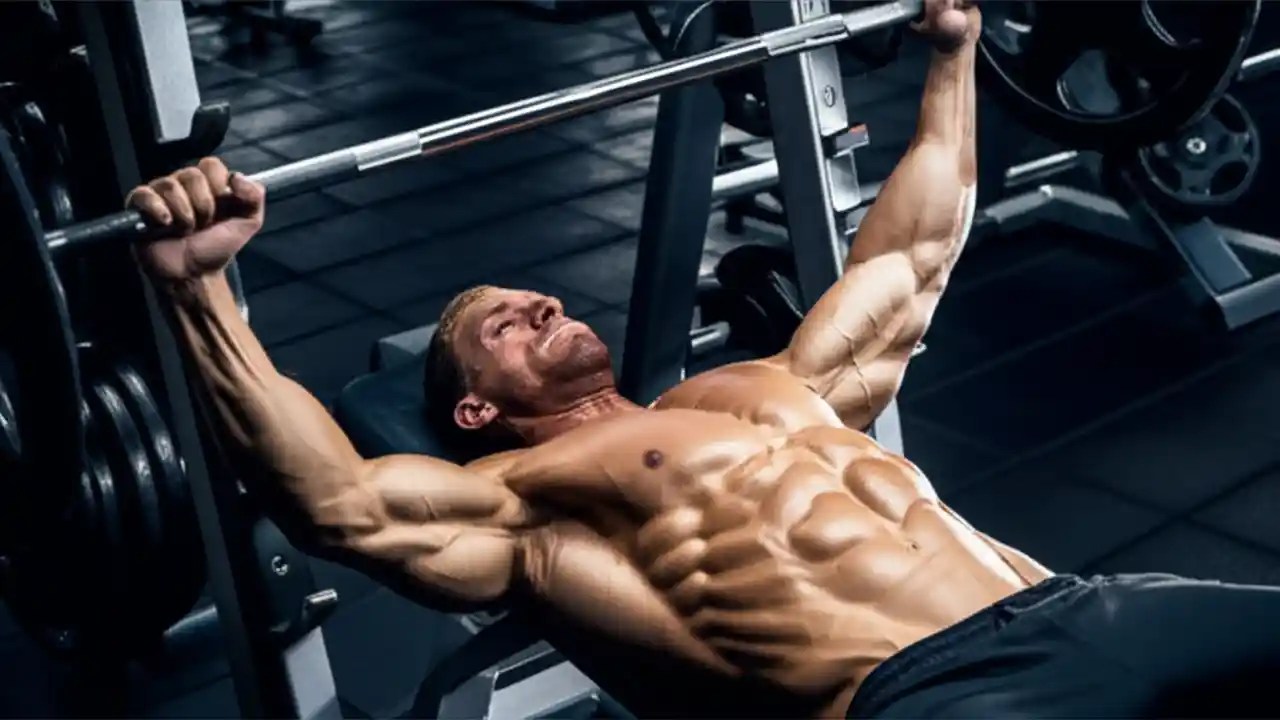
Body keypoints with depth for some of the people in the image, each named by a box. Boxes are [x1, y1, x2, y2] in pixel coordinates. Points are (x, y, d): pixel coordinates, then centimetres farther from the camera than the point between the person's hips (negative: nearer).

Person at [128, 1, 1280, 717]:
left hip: (1084, 611, 7)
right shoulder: (520, 505, 10)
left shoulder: (775, 389, 28)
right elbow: (335, 503, -7)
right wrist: (198, 287, -15)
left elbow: (910, 260, 39)